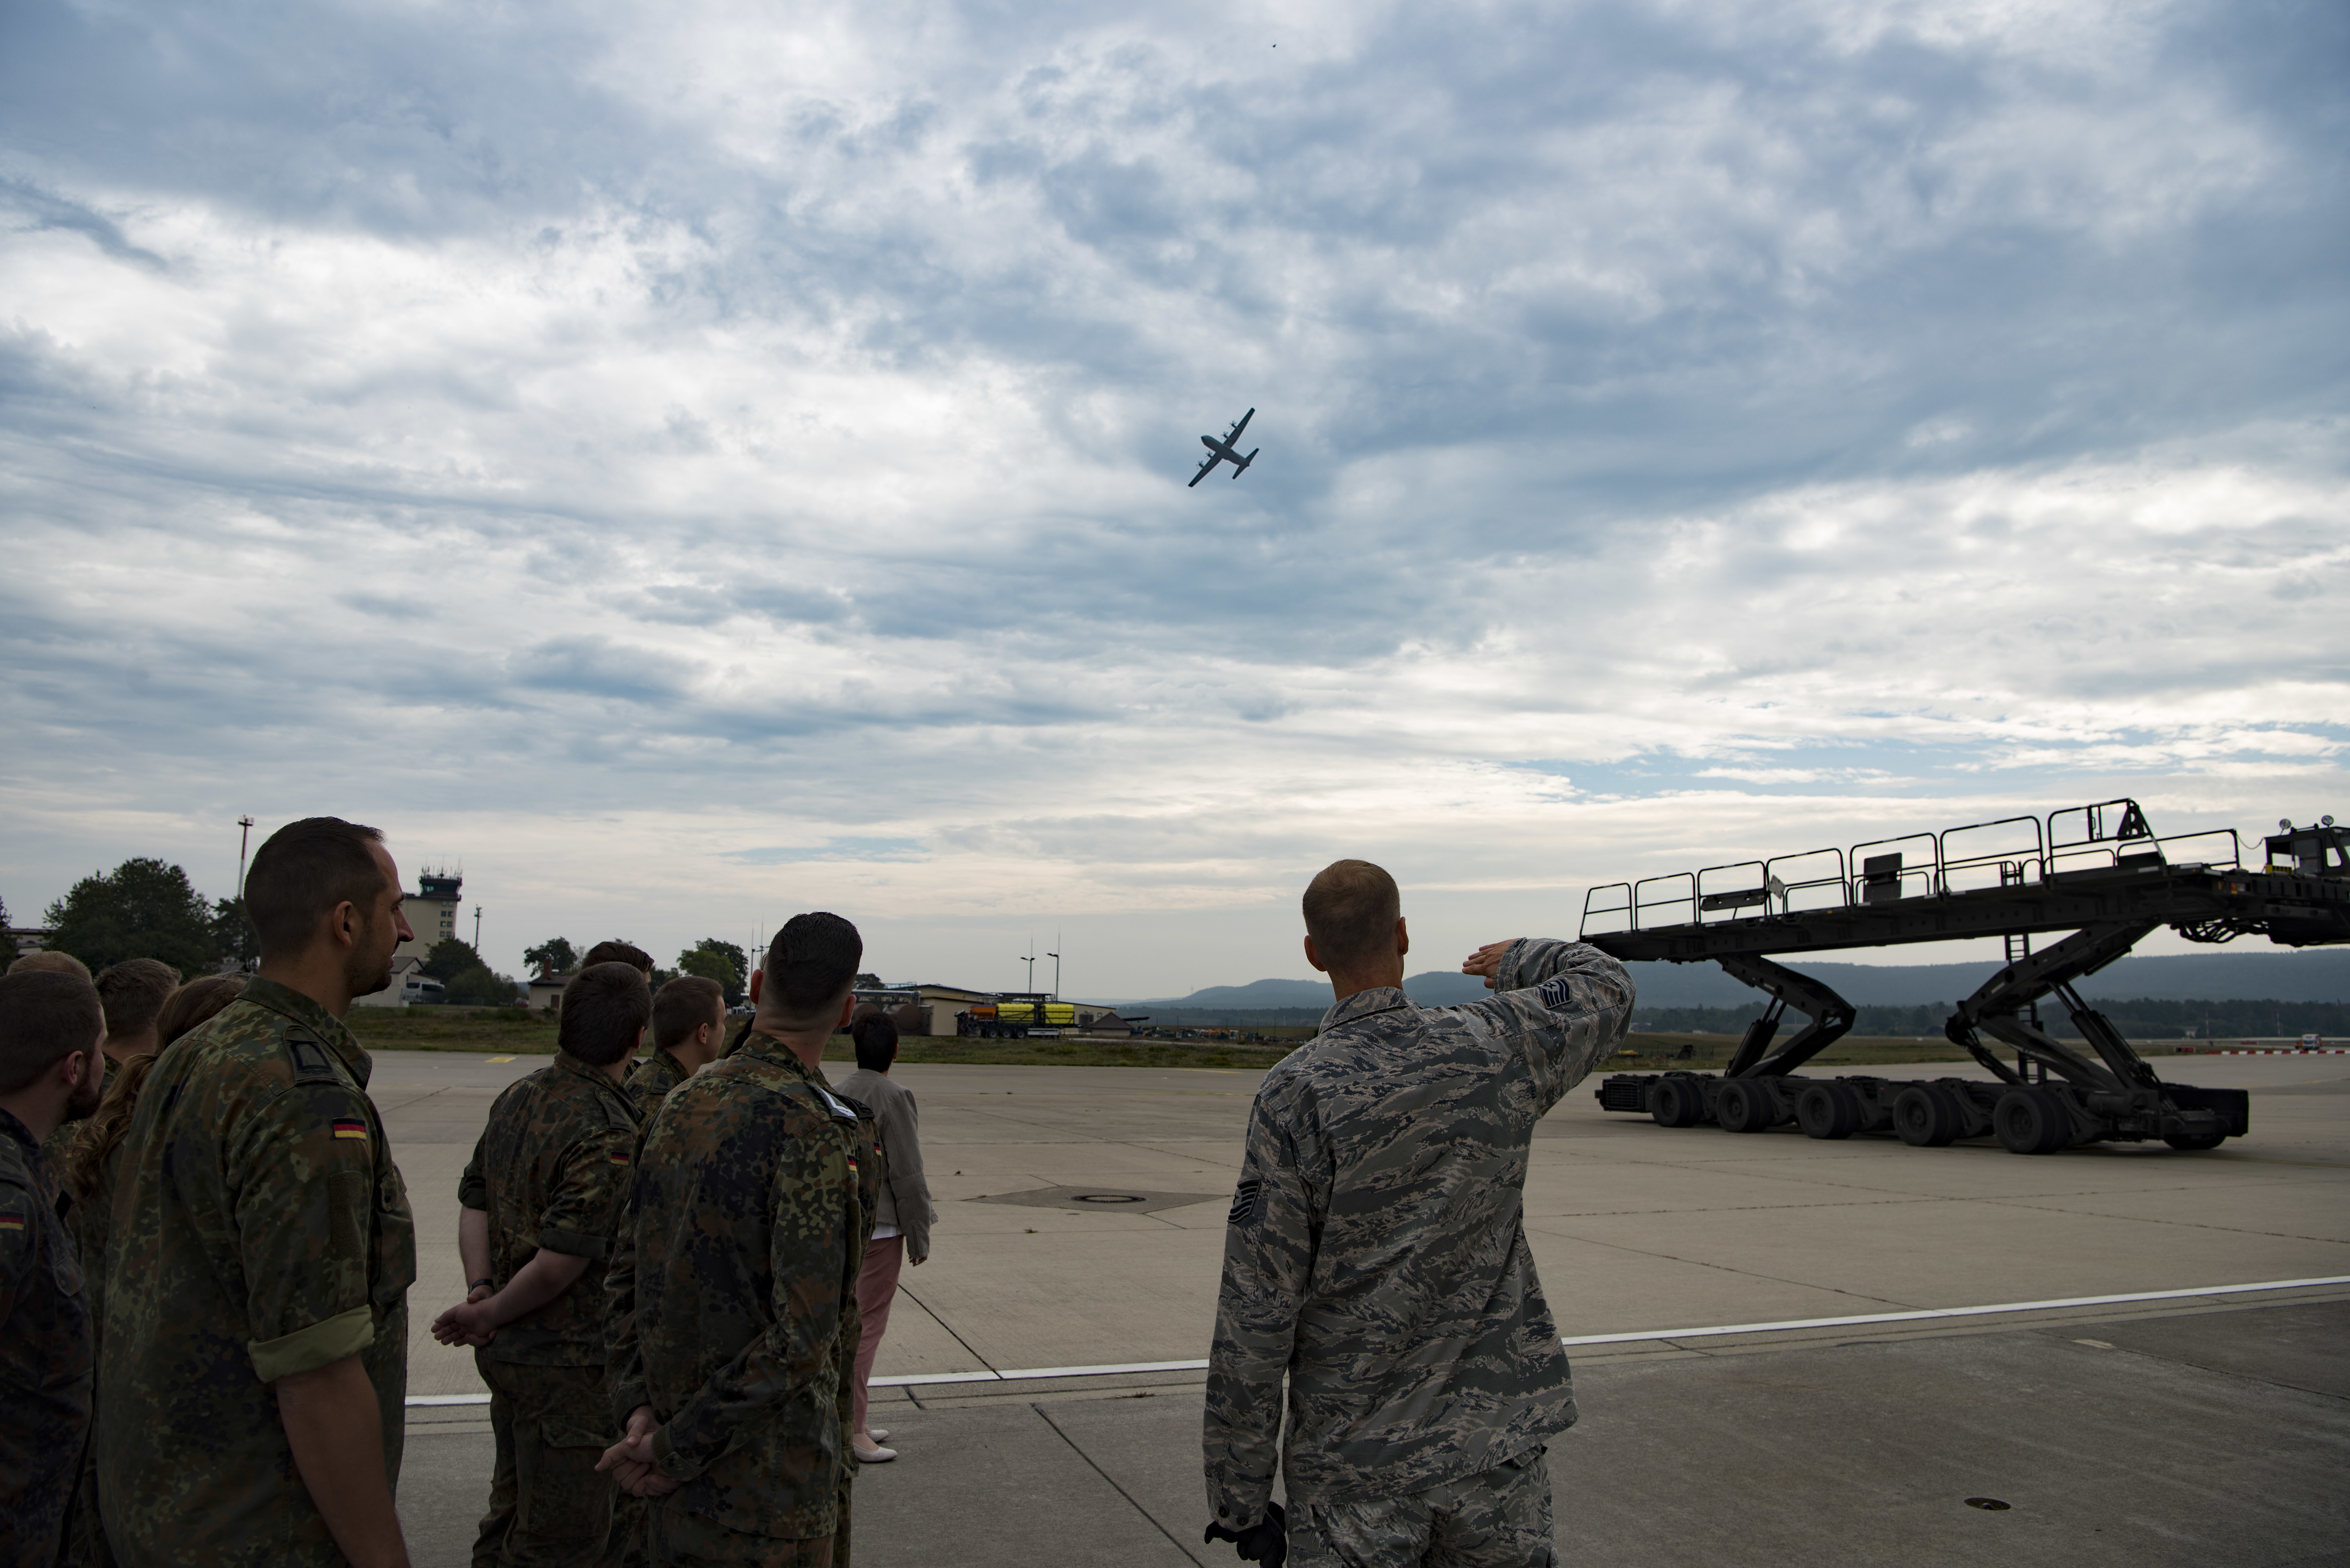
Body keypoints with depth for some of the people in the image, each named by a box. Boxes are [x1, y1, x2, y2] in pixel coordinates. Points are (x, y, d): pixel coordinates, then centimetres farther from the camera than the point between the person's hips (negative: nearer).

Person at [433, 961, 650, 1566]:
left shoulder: (517, 1097, 3)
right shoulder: (608, 1135, -25)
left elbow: (474, 1203, 7)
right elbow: (562, 1260, -26)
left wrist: (481, 1287, -2)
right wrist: (488, 1314, -11)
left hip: (506, 1352, 9)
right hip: (568, 1364, -9)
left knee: (515, 1510, 24)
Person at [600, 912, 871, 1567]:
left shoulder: (679, 1104, 3)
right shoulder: (814, 1129, -21)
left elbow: (629, 1272, 7)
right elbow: (801, 1335, -24)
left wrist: (640, 1406, 1)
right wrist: (678, 1448, -15)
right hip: (769, 1476, -7)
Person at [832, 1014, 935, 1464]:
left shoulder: (839, 1093, 5)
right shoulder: (893, 1098, -16)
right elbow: (907, 1174, -15)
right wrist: (919, 1236, -7)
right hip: (880, 1227, -8)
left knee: (852, 1321, 18)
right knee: (868, 1325, -1)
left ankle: (850, 1422, 27)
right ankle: (850, 1430, 2)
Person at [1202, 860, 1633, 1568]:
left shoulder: (1295, 1093, -14)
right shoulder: (1495, 1048, -6)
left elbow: (1256, 1312, -13)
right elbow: (1605, 986, 16)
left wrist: (1238, 1497, -4)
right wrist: (1519, 961, 36)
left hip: (1355, 1462, -2)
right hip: (1496, 1442, 3)